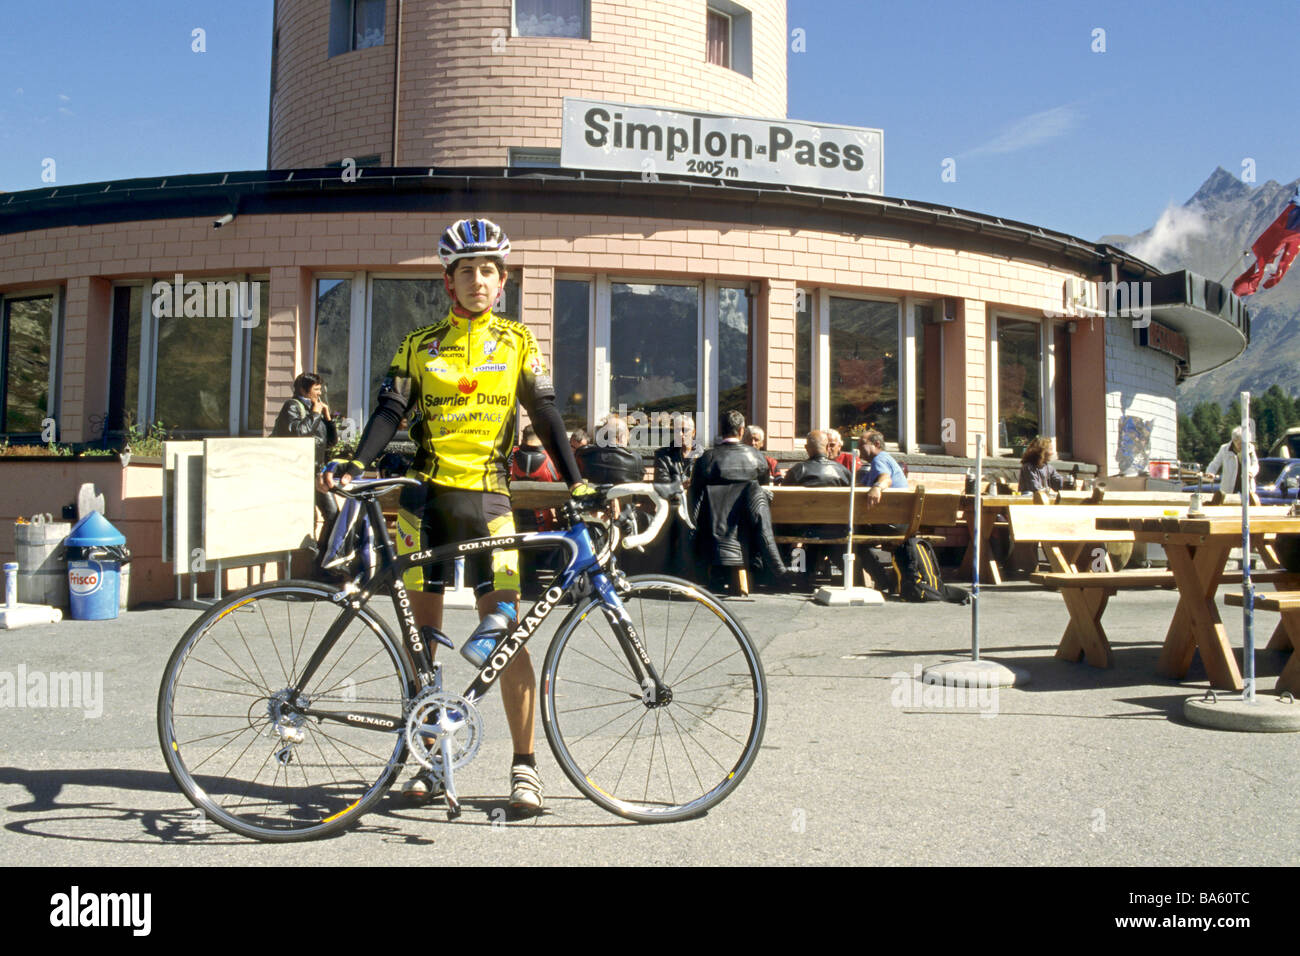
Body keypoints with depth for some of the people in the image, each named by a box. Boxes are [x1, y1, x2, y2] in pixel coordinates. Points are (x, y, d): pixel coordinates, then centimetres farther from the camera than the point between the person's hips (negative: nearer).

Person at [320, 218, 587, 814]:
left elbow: (545, 414, 5)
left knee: (505, 628, -7)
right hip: (426, 495, 2)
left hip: (487, 496, -1)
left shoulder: (516, 342, 8)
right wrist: (356, 465, -14)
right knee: (422, 629, 5)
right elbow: (390, 410, 2)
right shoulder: (420, 345, 10)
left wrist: (576, 483, -4)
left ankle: (524, 766, -1)